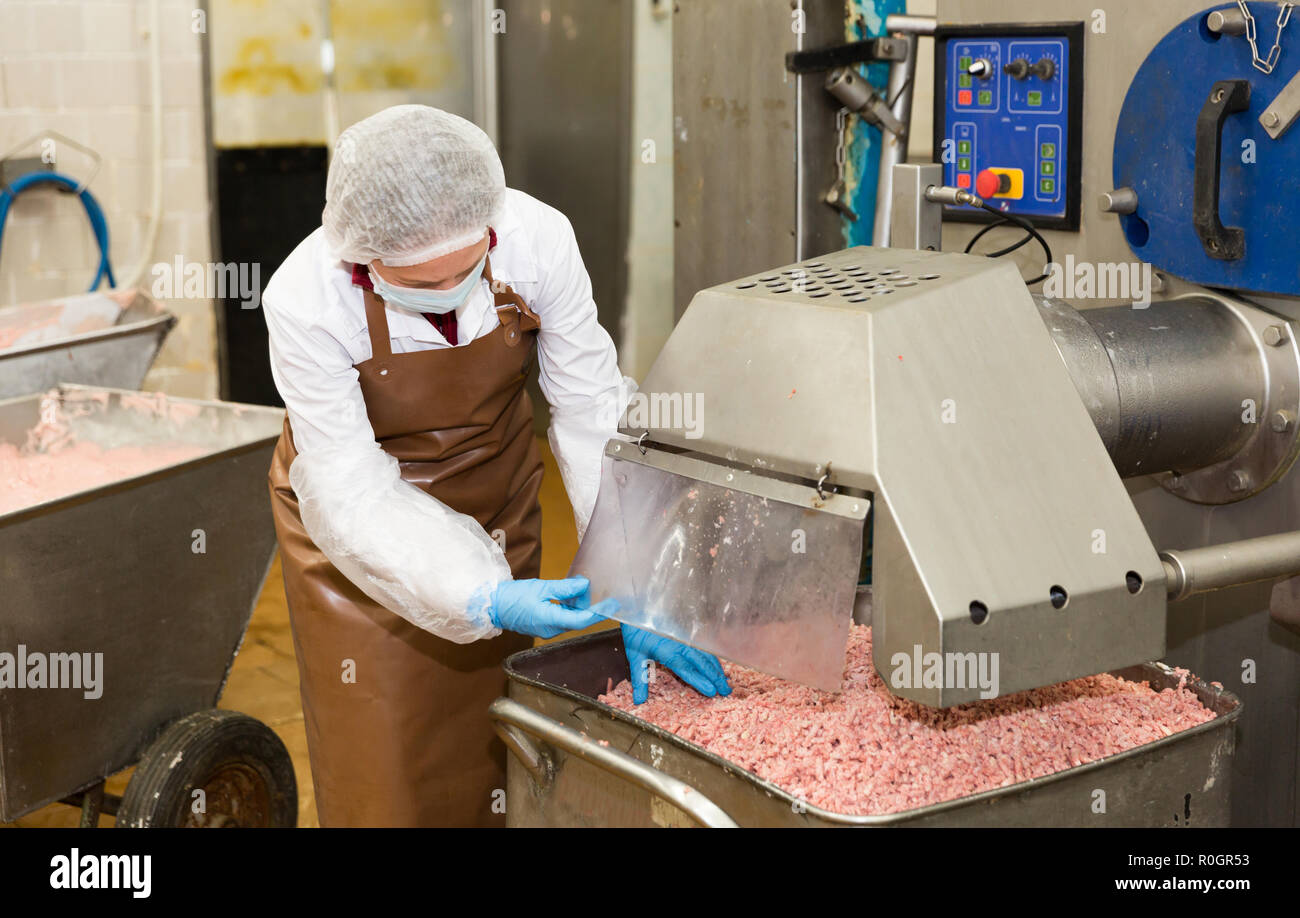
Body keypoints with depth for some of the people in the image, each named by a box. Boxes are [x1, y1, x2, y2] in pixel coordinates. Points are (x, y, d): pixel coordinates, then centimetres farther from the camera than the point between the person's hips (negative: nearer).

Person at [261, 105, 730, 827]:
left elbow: (593, 422, -21)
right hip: (361, 510, -2)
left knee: (492, 742, 10)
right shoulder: (305, 302, -32)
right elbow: (350, 497, -28)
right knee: (384, 761, 2)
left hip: (493, 486, 2)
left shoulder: (539, 240, -27)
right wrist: (485, 599, -40)